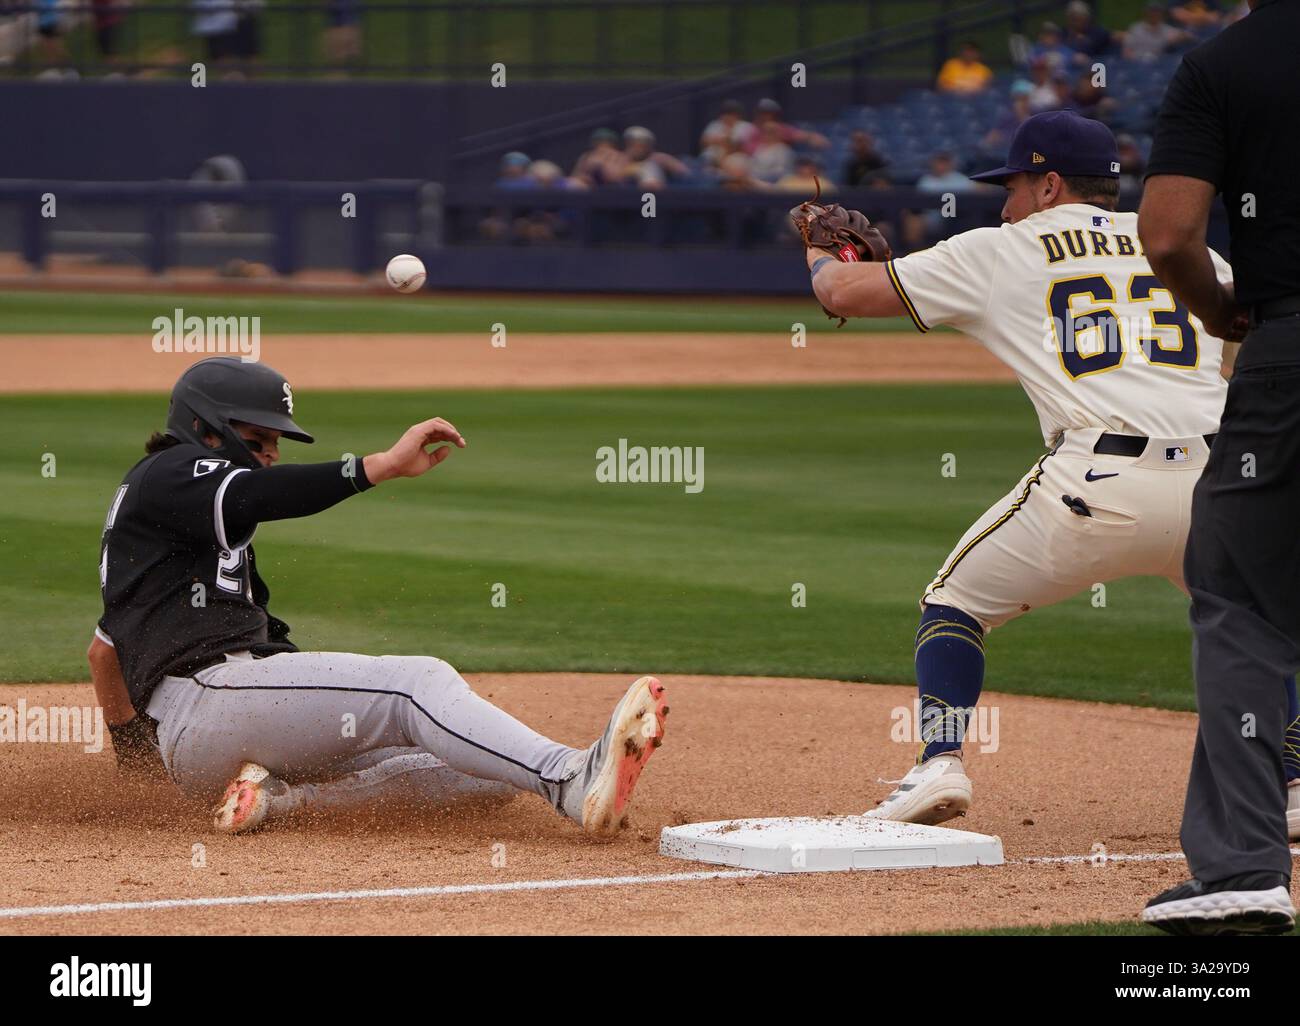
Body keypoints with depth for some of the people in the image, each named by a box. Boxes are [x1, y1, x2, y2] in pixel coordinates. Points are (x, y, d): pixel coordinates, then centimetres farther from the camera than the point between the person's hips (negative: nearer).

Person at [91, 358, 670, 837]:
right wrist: (386, 464, -30)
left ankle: (277, 795, -21)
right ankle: (579, 784, -51)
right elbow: (260, 494, -20)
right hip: (209, 689, -10)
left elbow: (105, 650, 41)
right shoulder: (171, 473, 3)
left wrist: (133, 746, 48)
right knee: (416, 681, -28)